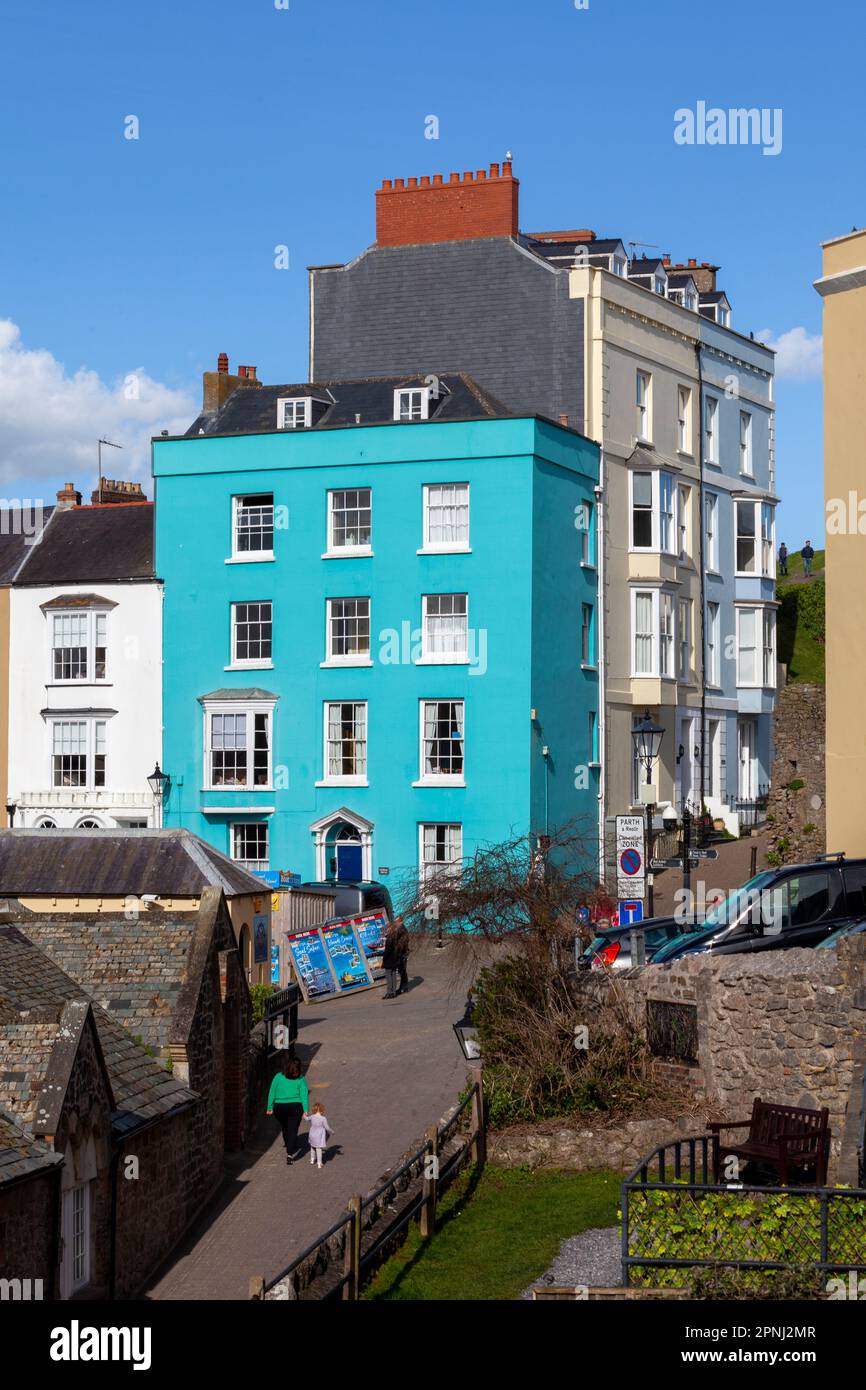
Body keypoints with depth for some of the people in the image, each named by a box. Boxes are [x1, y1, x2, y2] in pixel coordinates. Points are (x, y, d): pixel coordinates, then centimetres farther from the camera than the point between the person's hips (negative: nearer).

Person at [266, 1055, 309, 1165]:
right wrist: (305, 1111, -13)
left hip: (279, 1107, 2)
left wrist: (270, 1108, 8)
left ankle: (289, 1151, 37)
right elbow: (304, 1095, -10)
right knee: (293, 1131, 2)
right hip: (295, 1107, -2)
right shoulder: (301, 1080, -5)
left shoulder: (278, 1077, -2)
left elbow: (272, 1093, 1)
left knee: (285, 1129, 21)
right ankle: (290, 1155, -9)